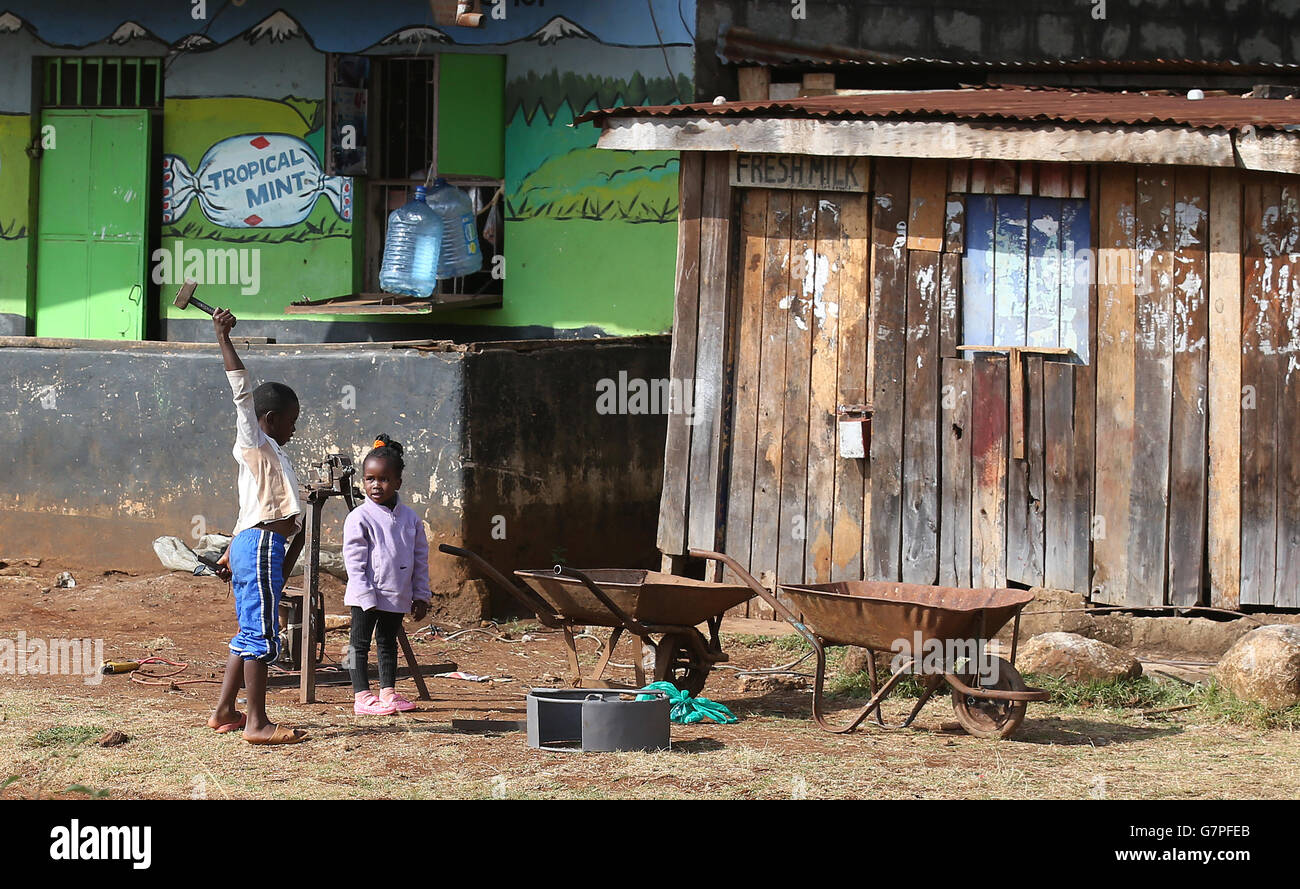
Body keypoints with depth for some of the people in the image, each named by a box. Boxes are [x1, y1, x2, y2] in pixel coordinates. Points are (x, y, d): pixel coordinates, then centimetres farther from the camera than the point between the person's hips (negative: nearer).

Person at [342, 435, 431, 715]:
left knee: (388, 643, 15)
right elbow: (354, 560, -11)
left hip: (397, 597, 5)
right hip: (367, 596, -5)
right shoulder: (359, 518, -9)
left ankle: (388, 691, 22)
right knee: (360, 644, 0)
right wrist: (366, 595, -17)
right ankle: (362, 696, 3)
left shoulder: (409, 518, 5)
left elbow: (420, 558, 11)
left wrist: (421, 595, 8)